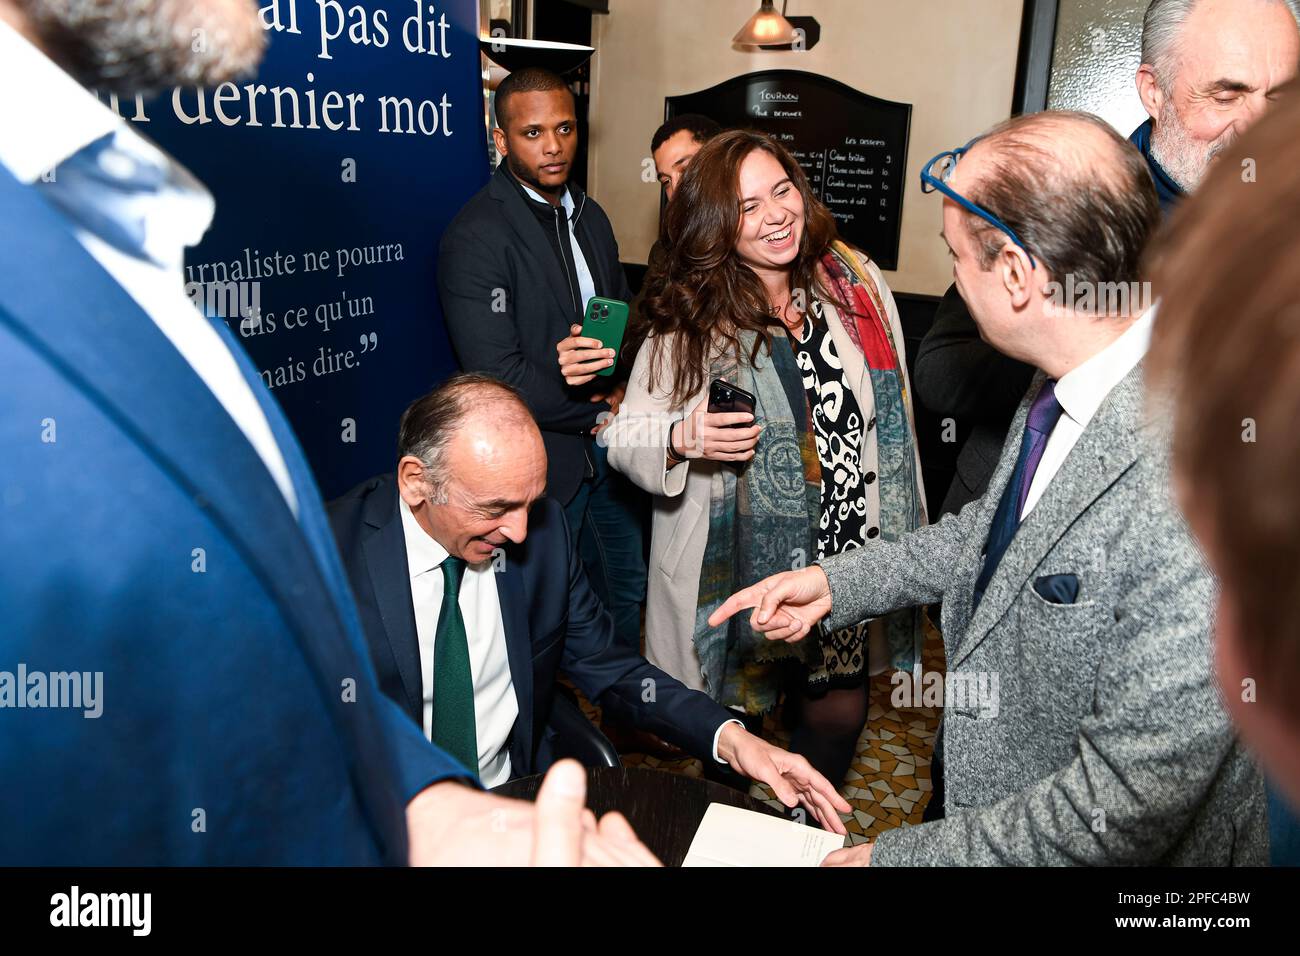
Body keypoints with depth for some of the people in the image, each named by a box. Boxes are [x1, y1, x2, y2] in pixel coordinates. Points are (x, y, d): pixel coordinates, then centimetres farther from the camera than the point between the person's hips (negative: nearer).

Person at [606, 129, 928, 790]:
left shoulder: (856, 282, -2)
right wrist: (685, 438, -27)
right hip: (734, 572, -2)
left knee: (839, 712, 14)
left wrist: (899, 541, 7)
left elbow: (889, 414, 7)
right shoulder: (688, 320, -11)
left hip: (844, 556, 3)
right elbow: (623, 436, -5)